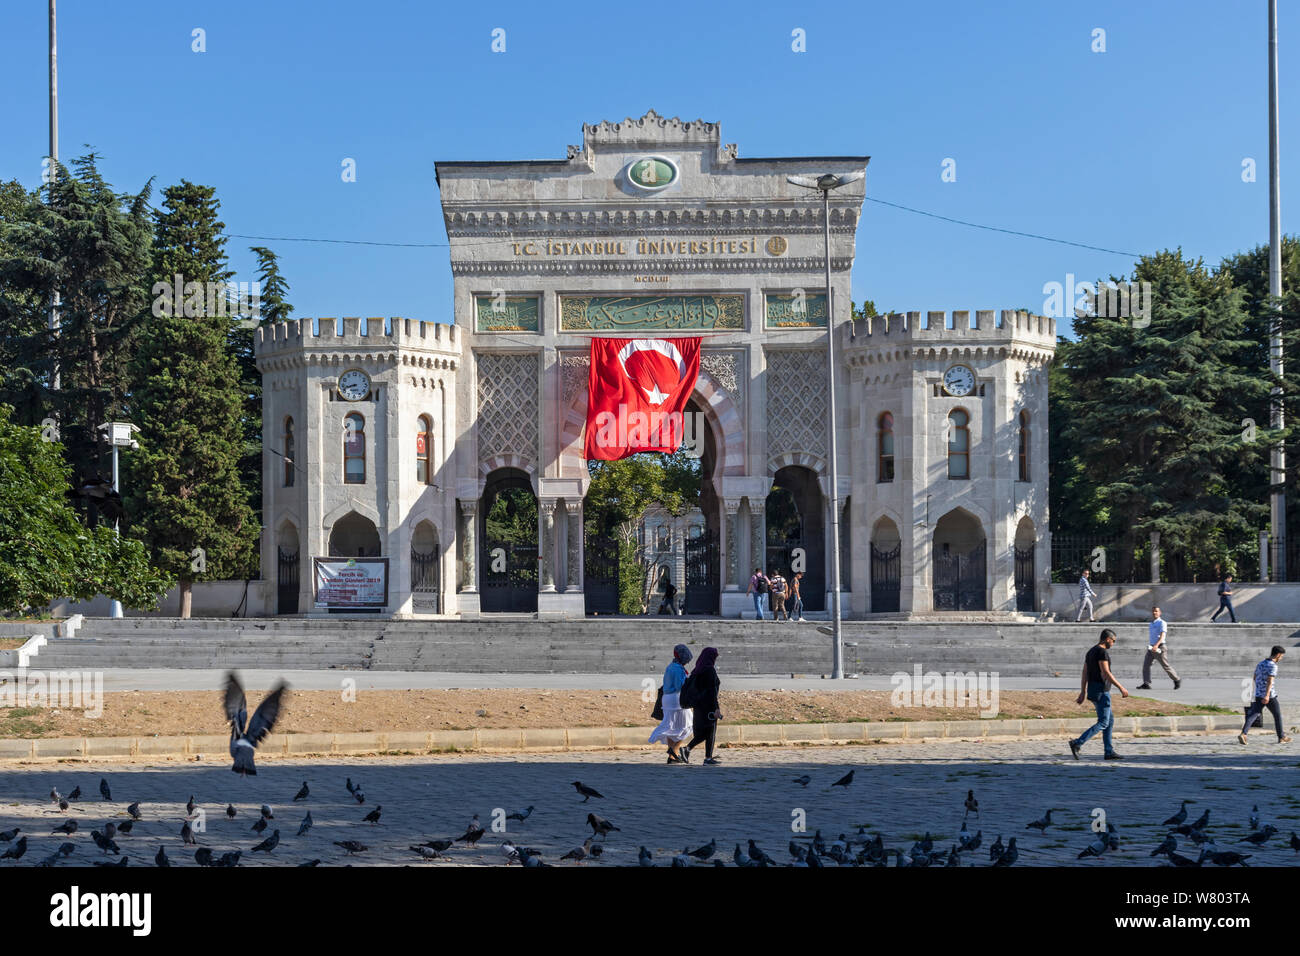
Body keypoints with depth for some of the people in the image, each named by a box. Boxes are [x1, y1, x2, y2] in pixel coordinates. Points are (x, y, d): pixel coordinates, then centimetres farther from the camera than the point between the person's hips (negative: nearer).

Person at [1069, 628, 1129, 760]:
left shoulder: (1090, 651, 15)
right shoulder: (1102, 652, -14)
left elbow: (1085, 674, 14)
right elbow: (1106, 673, -21)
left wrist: (1082, 693, 15)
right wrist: (1121, 687, -18)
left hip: (1092, 690, 10)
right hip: (1101, 690, -10)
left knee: (1110, 719, 14)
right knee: (1103, 723, -9)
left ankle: (1109, 752, 12)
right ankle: (1077, 743, -19)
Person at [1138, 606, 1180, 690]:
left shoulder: (1162, 623, -9)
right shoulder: (1152, 623, 17)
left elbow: (1162, 635, -23)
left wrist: (1156, 645, -38)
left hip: (1159, 648, -7)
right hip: (1151, 647, 7)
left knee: (1166, 666, 1)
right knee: (1146, 664, -9)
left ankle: (1177, 680, 21)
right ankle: (1146, 684, -12)